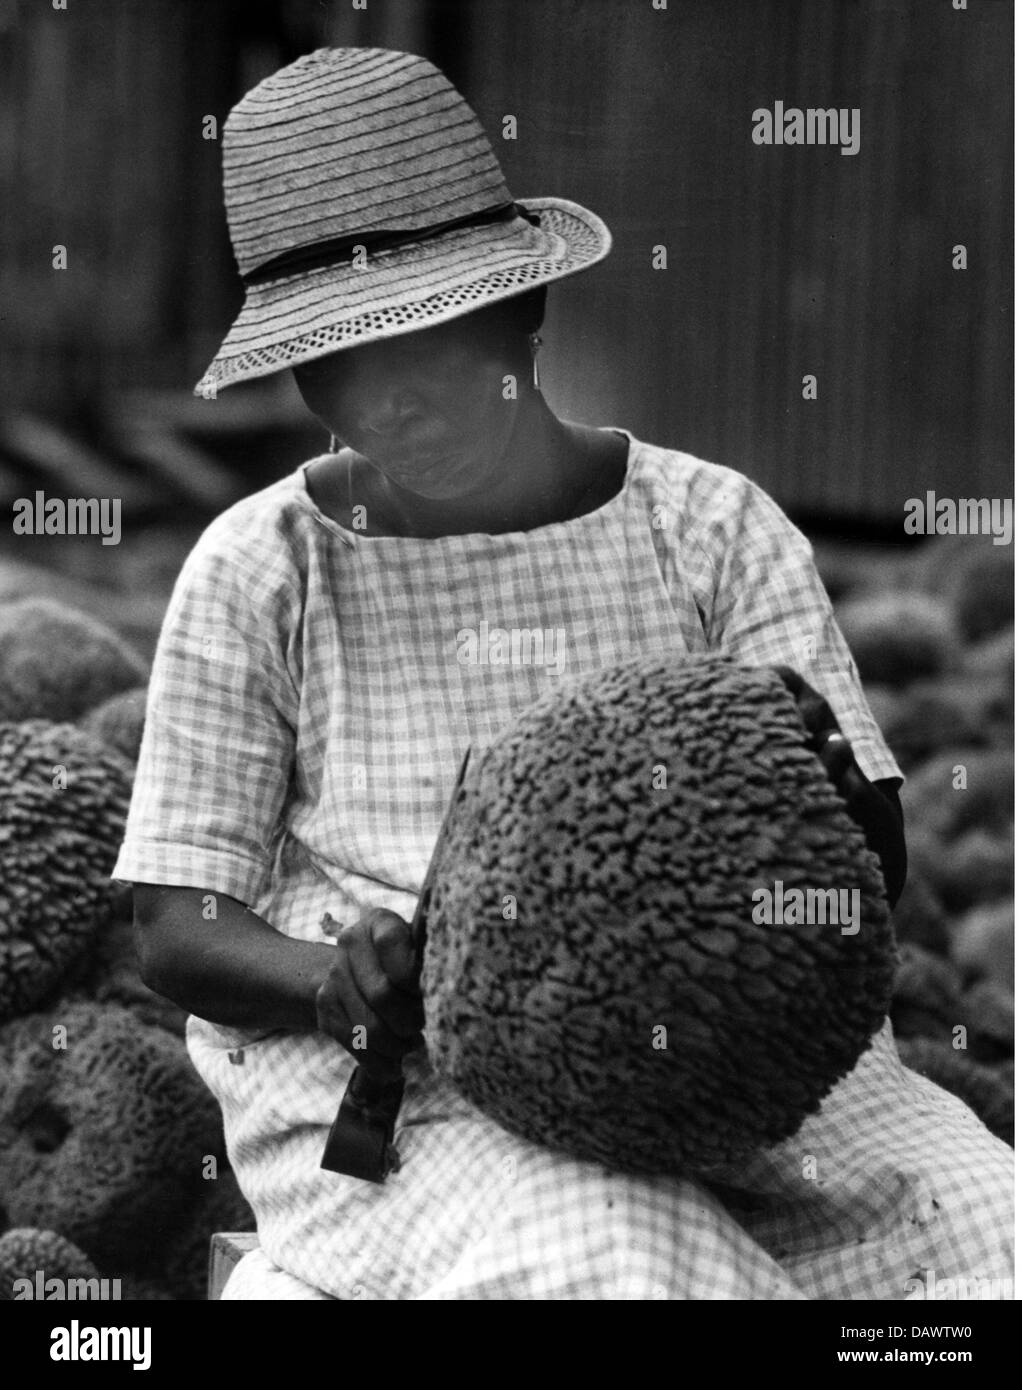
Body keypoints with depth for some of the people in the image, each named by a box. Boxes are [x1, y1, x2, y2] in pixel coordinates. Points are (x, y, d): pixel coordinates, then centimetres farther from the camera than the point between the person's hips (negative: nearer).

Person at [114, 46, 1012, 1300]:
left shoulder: (709, 527, 6)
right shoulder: (261, 573, 3)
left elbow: (873, 868, 5)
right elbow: (178, 927, 3)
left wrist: (824, 786, -19)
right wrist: (338, 983, -19)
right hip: (402, 1090, -3)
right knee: (623, 1271, -32)